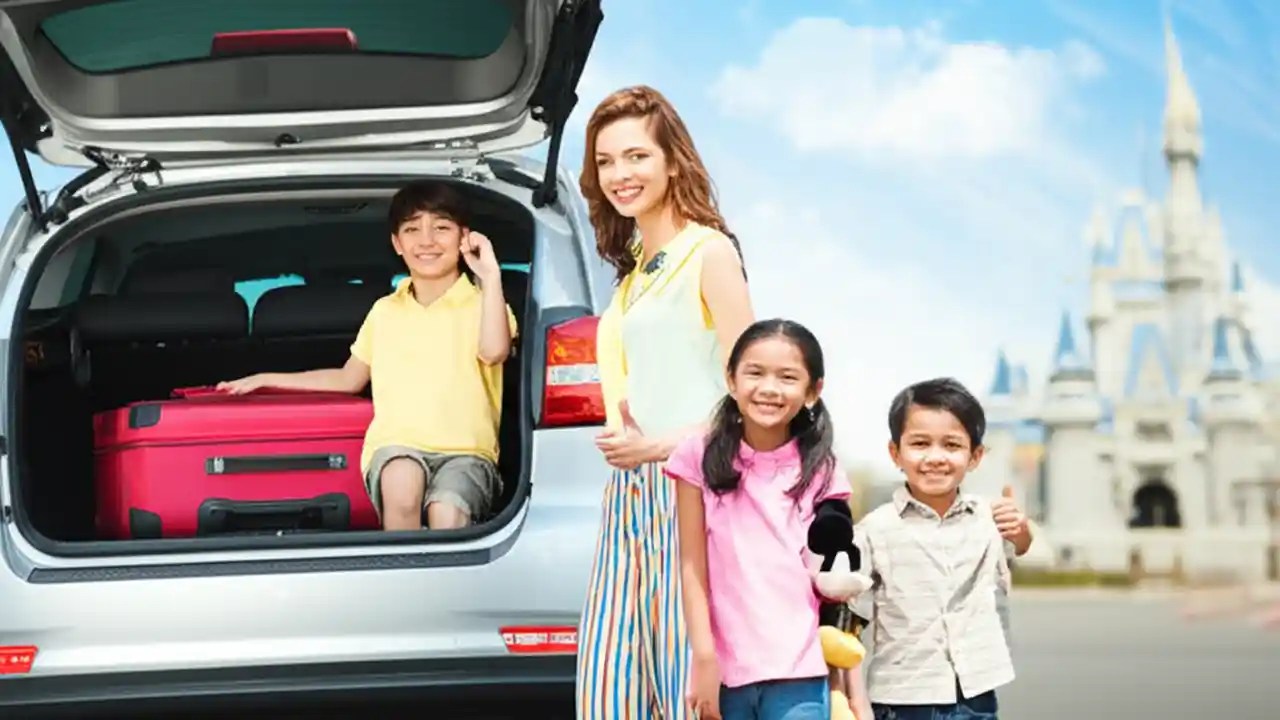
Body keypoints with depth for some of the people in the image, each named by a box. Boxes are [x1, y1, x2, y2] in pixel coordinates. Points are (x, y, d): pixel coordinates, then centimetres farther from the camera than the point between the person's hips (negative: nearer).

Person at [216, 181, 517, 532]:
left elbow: (493, 351, -16)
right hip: (397, 445, 2)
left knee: (446, 514, -36)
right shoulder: (384, 311, 19)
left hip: (465, 452, -2)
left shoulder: (482, 302, 7)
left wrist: (491, 275, -14)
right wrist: (267, 380, 29)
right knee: (402, 479, -36)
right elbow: (348, 380, 31)